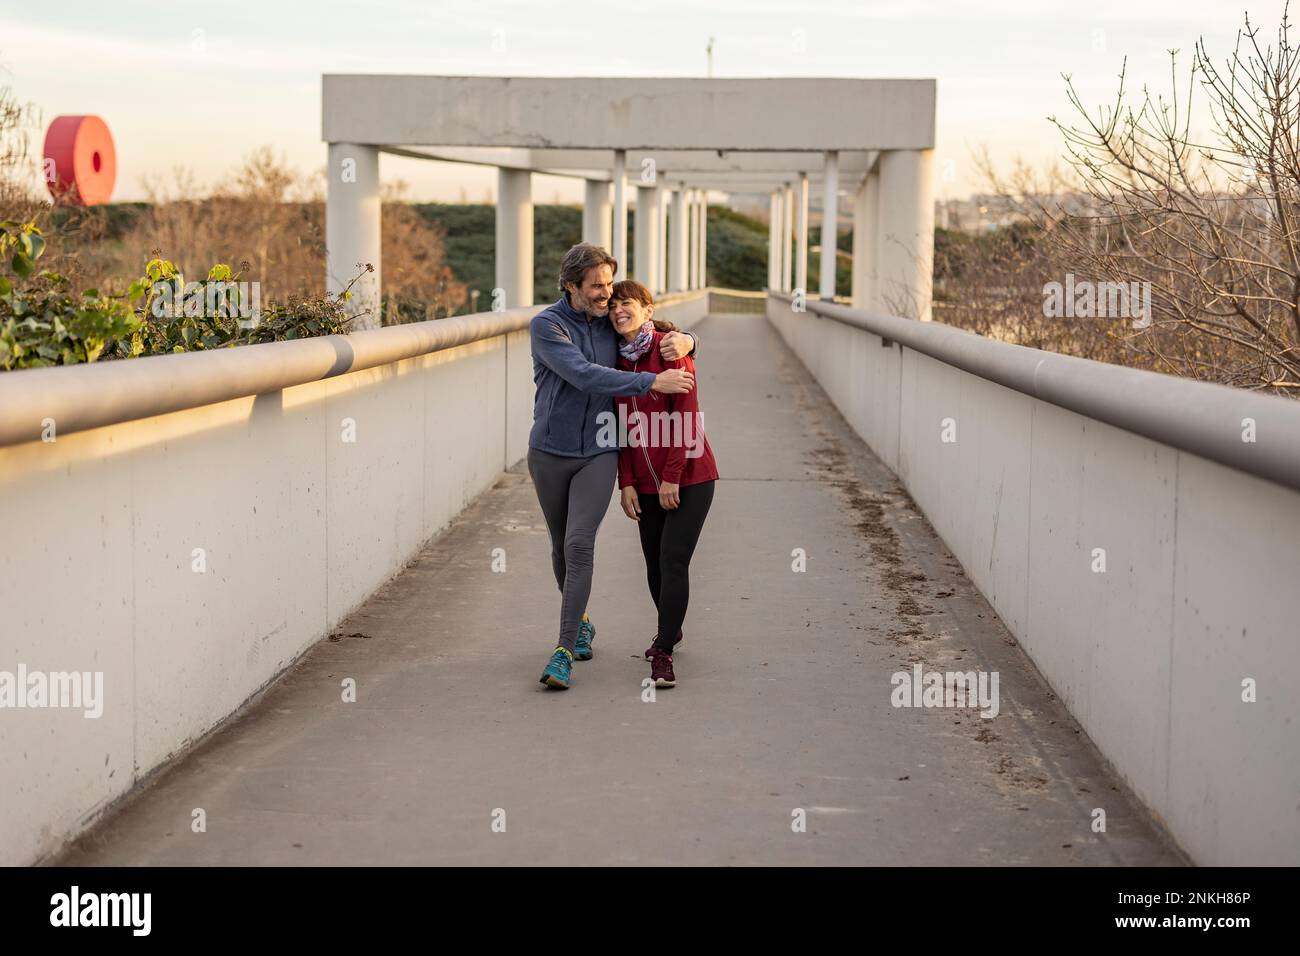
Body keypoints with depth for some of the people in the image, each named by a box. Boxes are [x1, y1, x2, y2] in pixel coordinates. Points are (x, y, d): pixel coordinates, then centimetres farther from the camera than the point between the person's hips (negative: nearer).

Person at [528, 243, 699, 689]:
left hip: (598, 455, 1)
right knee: (562, 546, 13)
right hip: (550, 453, -1)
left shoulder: (613, 322, 3)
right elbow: (584, 375, -24)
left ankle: (565, 650, -14)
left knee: (579, 545, -14)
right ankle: (580, 623, 37)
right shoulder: (546, 325, -11)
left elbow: (669, 339, 17)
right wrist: (653, 382, -28)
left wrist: (684, 340, -10)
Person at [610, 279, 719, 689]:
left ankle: (662, 655, -7)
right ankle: (670, 631, 36)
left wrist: (672, 477, -15)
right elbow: (623, 427, 10)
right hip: (646, 482, 6)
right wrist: (626, 483, 3)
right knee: (655, 563, 12)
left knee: (673, 562, -11)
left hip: (688, 477, -6)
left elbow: (686, 416, -14)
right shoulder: (619, 360, 7)